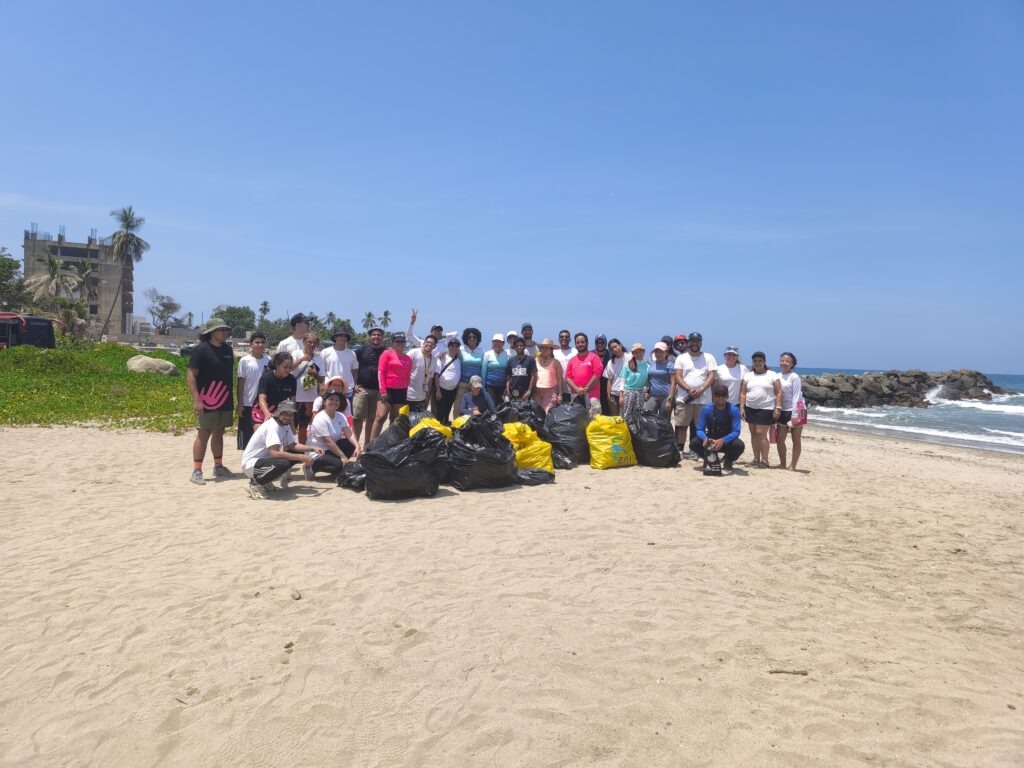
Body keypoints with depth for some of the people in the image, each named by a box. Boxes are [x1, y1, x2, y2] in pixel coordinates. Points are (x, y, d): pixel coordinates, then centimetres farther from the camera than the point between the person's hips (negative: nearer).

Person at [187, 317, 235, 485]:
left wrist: (234, 398, 15)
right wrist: (196, 400, -20)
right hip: (208, 401, -6)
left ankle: (218, 467, 25)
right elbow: (191, 375, -13)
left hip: (225, 401, 7)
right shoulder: (201, 349, -10)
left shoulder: (227, 349, 10)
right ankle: (197, 471, 1)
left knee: (219, 433, 15)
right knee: (203, 434, -4)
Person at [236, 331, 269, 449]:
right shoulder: (245, 361, -5)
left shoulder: (268, 360, 4)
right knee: (247, 435, 4)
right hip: (248, 403, -3)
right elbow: (240, 383, -3)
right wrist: (240, 403, -6)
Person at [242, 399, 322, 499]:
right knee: (284, 463, -35)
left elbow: (293, 445, 12)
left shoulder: (285, 425, 4)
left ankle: (265, 480, 9)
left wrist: (312, 449, -2)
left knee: (299, 453, 2)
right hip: (251, 464, -10)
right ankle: (255, 482, -9)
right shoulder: (272, 426, -23)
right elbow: (275, 453, -34)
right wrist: (301, 458, -33)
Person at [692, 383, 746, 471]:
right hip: (710, 441, 1)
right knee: (694, 443, -27)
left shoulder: (734, 410, -18)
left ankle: (727, 461, 3)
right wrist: (705, 438, -38)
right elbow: (699, 429, -15)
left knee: (739, 445, -33)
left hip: (727, 442, -1)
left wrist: (723, 441, -42)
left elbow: (736, 432, -23)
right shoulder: (706, 409, -14)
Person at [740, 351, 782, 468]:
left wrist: (778, 408, -10)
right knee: (753, 434, 6)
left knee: (761, 433, -10)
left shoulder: (772, 375, 2)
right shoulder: (748, 375, 11)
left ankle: (765, 460, -3)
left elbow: (778, 393, -1)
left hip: (766, 409, -4)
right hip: (750, 409, 4)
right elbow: (743, 393, 9)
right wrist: (742, 408, 0)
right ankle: (756, 459, 13)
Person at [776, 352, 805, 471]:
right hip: (783, 411, 6)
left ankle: (792, 466, 8)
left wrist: (794, 416, -19)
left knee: (796, 440, 4)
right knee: (780, 439, 7)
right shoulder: (777, 376, 6)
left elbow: (796, 396, -14)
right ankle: (782, 464, 20)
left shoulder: (794, 377, -11)